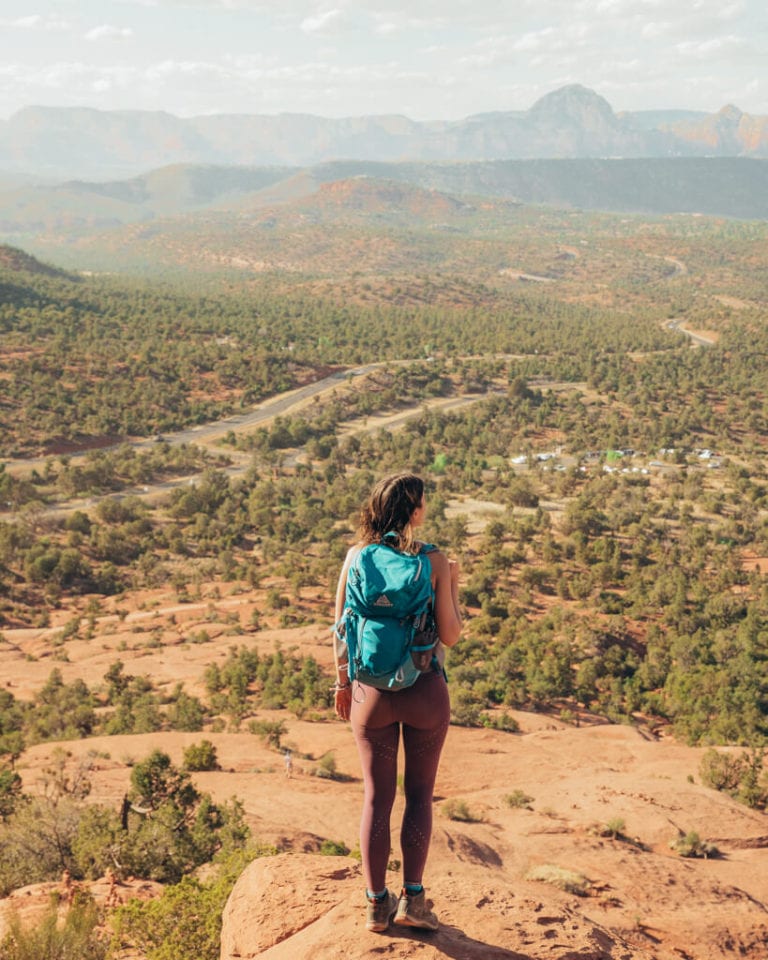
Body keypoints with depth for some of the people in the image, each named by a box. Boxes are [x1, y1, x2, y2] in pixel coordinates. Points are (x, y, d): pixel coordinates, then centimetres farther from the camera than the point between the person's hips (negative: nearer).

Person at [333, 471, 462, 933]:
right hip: (424, 689, -2)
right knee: (420, 794, 13)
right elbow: (450, 635, -10)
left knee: (377, 797, 13)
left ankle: (377, 902, 19)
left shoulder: (357, 556, -4)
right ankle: (413, 897, 11)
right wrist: (454, 586, 4)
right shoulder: (435, 562, -12)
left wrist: (343, 680, 13)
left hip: (371, 690, 2)